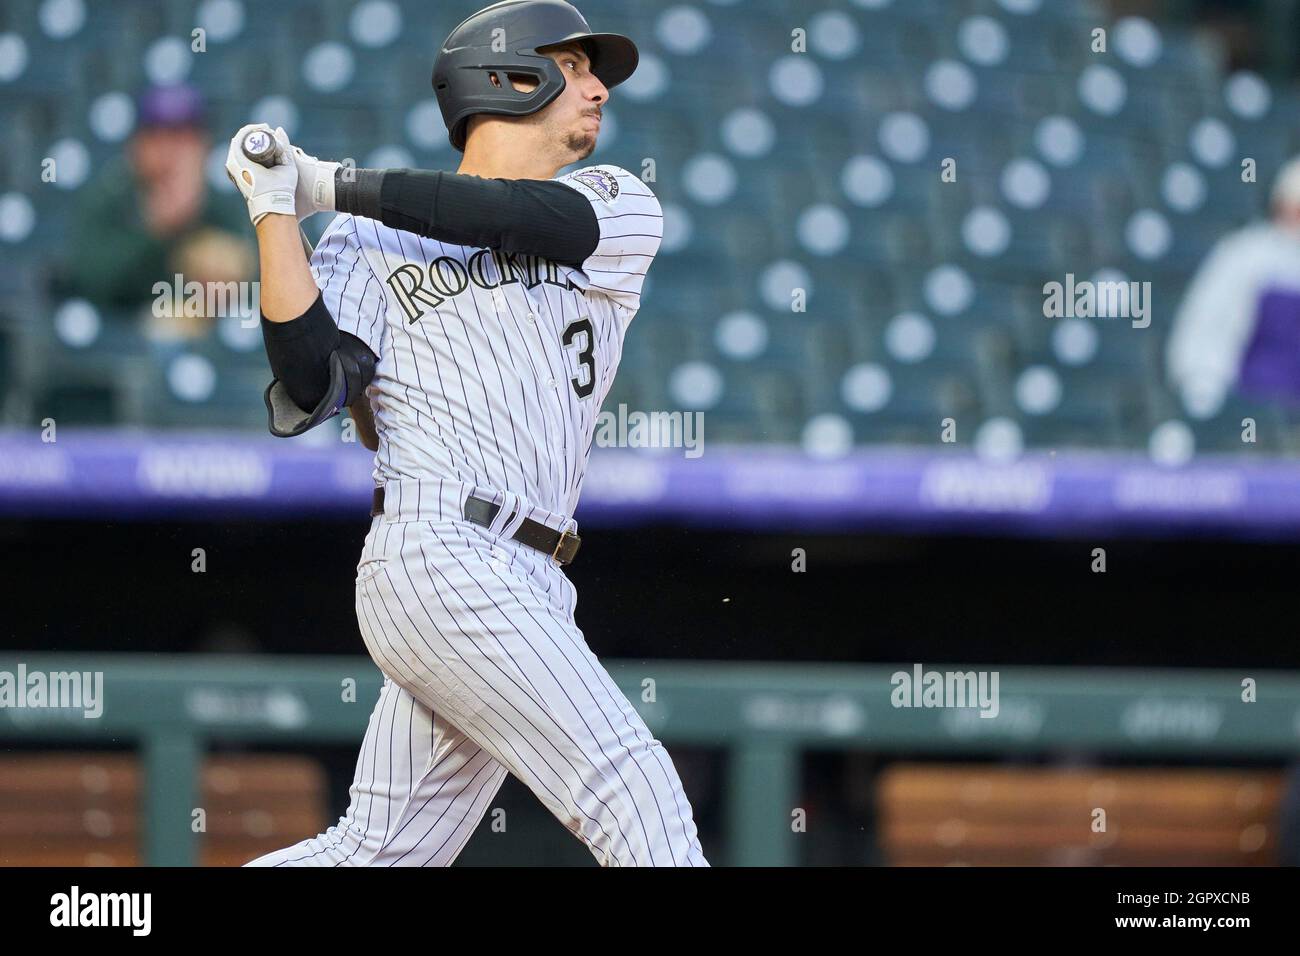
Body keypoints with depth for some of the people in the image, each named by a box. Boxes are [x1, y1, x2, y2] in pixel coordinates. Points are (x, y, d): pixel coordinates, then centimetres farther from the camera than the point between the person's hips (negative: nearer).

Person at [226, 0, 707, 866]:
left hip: (527, 595, 5)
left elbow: (527, 219, -4)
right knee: (631, 784, -16)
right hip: (441, 560, -5)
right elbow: (310, 386, -5)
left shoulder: (623, 213, 17)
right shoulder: (372, 240, 8)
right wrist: (276, 210, -9)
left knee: (381, 854, 5)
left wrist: (331, 184, -1)